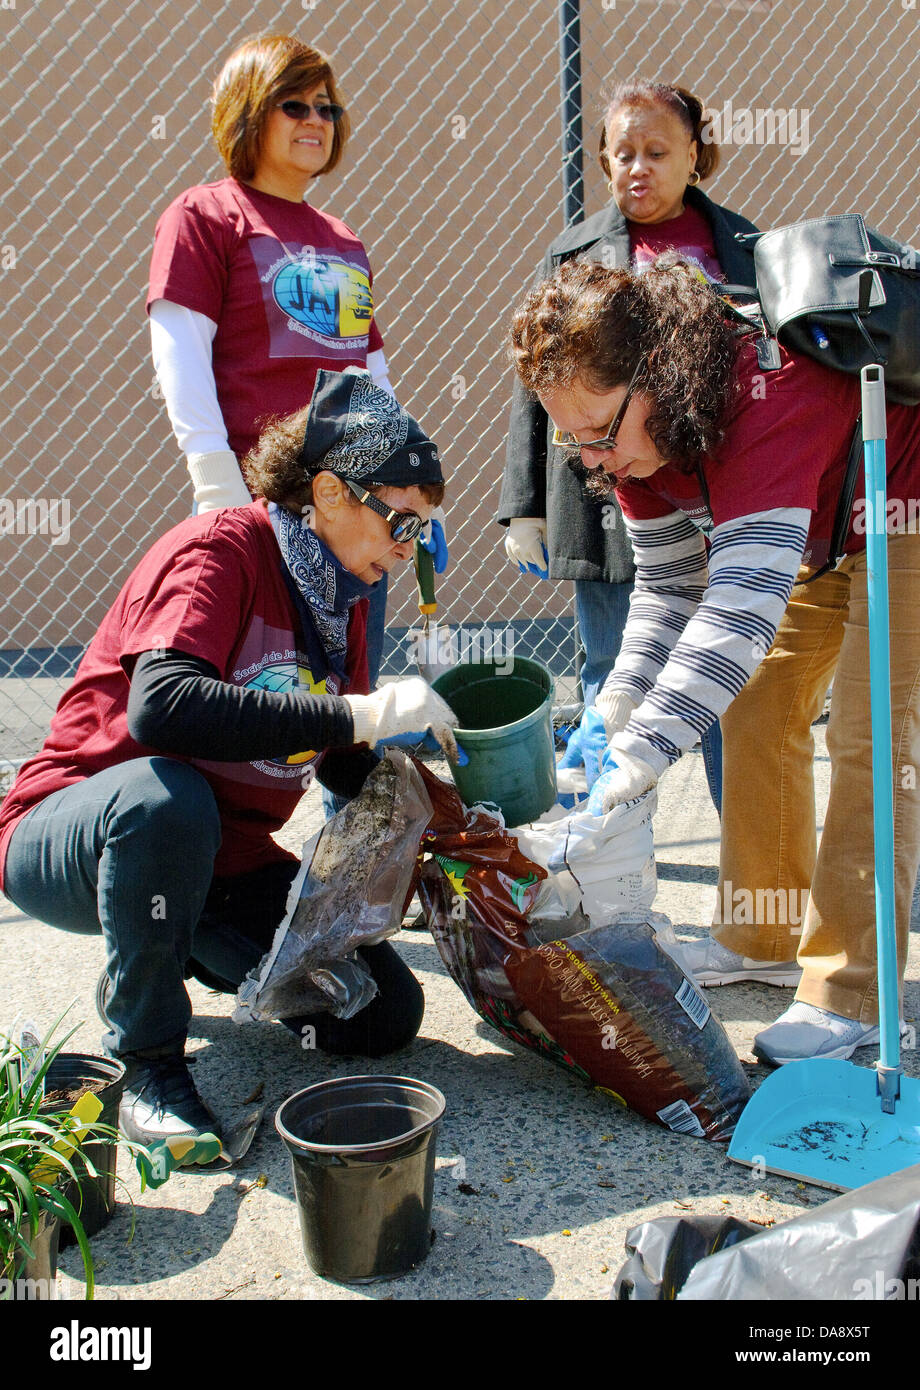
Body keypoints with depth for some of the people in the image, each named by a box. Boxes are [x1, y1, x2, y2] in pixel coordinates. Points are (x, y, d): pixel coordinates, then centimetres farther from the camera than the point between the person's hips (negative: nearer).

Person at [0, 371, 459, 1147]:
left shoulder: (343, 597, 5)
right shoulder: (222, 550, -19)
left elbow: (342, 766, 12)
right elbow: (160, 704, -38)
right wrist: (359, 713, -38)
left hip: (220, 859, 7)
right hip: (70, 837, -7)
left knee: (385, 1016, -6)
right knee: (168, 798, -42)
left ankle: (175, 955, 18)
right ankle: (150, 1064, -18)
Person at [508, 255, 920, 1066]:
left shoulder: (767, 396, -40)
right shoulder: (636, 431, -14)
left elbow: (741, 610, -48)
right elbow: (670, 588, -6)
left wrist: (637, 757, -52)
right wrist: (616, 706, -20)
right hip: (819, 533, 8)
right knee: (759, 706, 5)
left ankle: (847, 998, -8)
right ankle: (763, 940, 17)